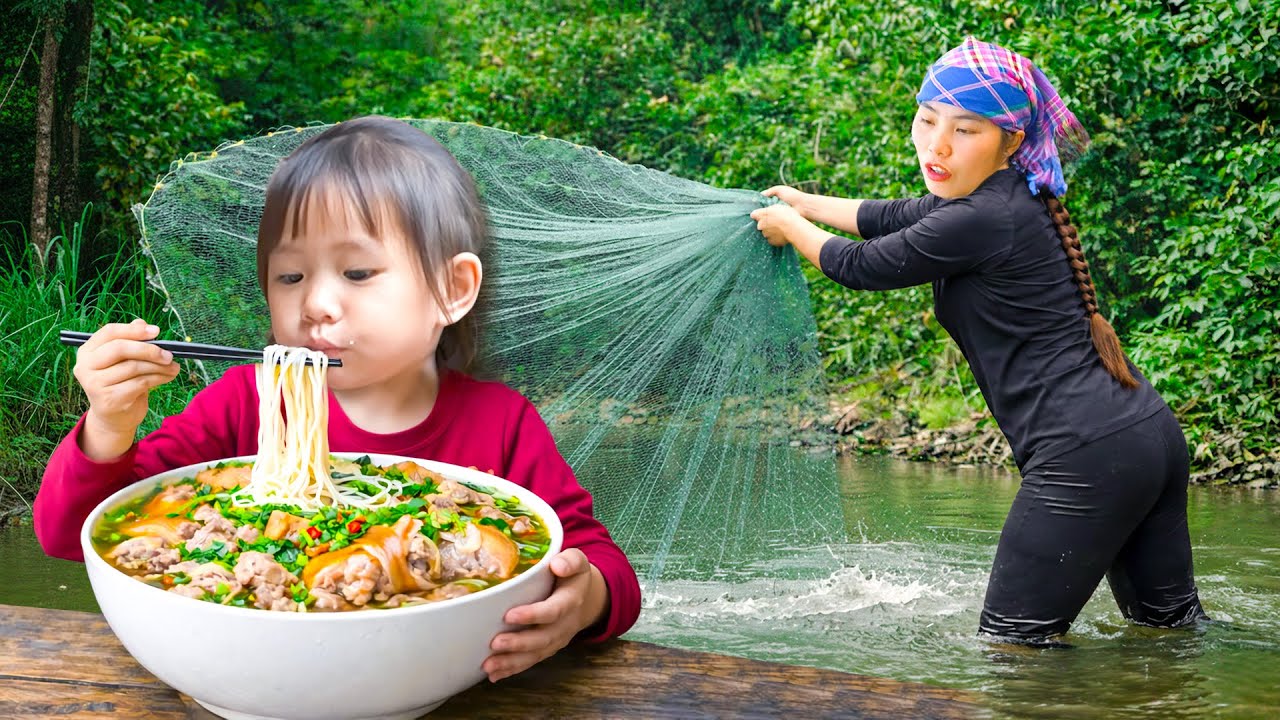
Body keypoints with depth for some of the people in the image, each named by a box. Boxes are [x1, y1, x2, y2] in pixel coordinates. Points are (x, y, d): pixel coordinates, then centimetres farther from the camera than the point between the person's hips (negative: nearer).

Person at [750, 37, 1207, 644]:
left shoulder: (983, 222, -17)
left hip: (1086, 457, -10)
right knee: (1173, 625, 19)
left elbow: (863, 267, -1)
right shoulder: (1006, 196, 12)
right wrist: (803, 202, 44)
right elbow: (894, 217, 31)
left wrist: (790, 227, 18)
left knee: (1010, 642, -1)